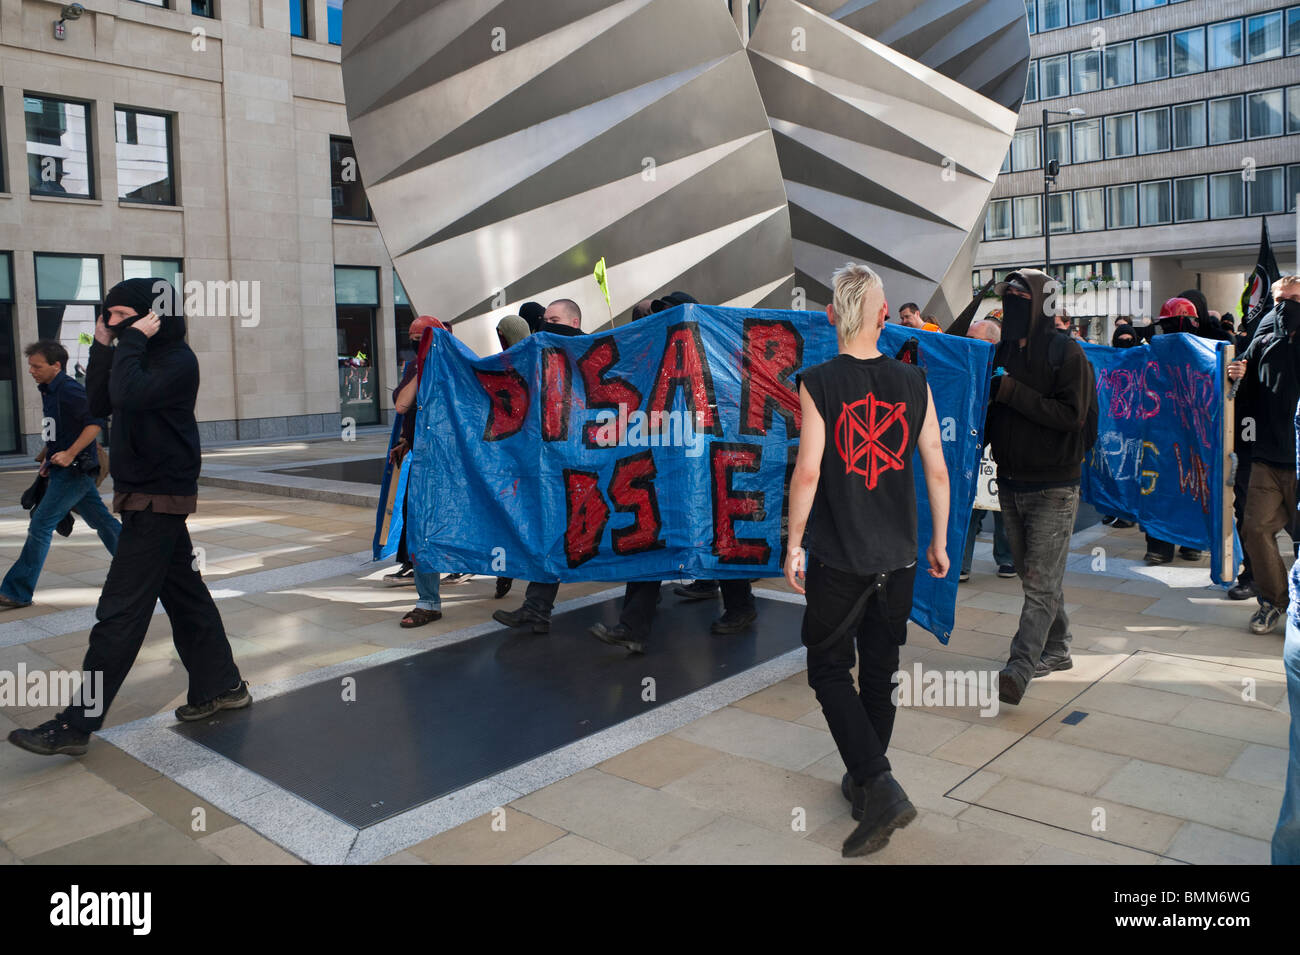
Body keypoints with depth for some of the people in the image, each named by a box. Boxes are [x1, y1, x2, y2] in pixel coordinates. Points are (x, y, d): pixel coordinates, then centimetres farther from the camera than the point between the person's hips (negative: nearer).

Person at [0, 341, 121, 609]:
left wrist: (70, 454, -24)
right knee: (103, 522, 13)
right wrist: (50, 458, 16)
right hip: (67, 470, 10)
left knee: (41, 525, -7)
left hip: (74, 470, -10)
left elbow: (96, 421, -24)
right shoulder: (49, 391, 14)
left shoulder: (69, 391, -16)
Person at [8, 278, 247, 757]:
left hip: (158, 501, -10)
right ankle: (221, 685, 24)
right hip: (149, 497, 10)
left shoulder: (178, 361, -15)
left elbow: (127, 397, -30)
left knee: (121, 611, -7)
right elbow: (99, 405, 12)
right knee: (184, 592, 14)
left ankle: (76, 725, -2)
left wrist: (132, 342, -19)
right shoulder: (145, 357, 14)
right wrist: (103, 348, 3)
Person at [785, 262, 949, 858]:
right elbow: (937, 471, 2)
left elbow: (807, 472, -14)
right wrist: (938, 542, 13)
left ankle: (880, 790, -4)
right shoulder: (914, 383, 0)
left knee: (830, 671, 9)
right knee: (880, 672, 17)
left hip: (836, 559, -4)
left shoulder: (818, 383, -11)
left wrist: (794, 546, -4)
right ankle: (863, 780, 32)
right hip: (898, 558, 4)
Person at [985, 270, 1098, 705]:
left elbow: (1072, 415, -18)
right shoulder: (1003, 353, 9)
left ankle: (1019, 669, -12)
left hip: (1053, 489, -6)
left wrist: (1011, 391, -21)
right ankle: (1055, 652, 28)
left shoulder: (1067, 353, -9)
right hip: (1011, 485, 7)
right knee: (1034, 578, 14)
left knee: (1041, 583, -8)